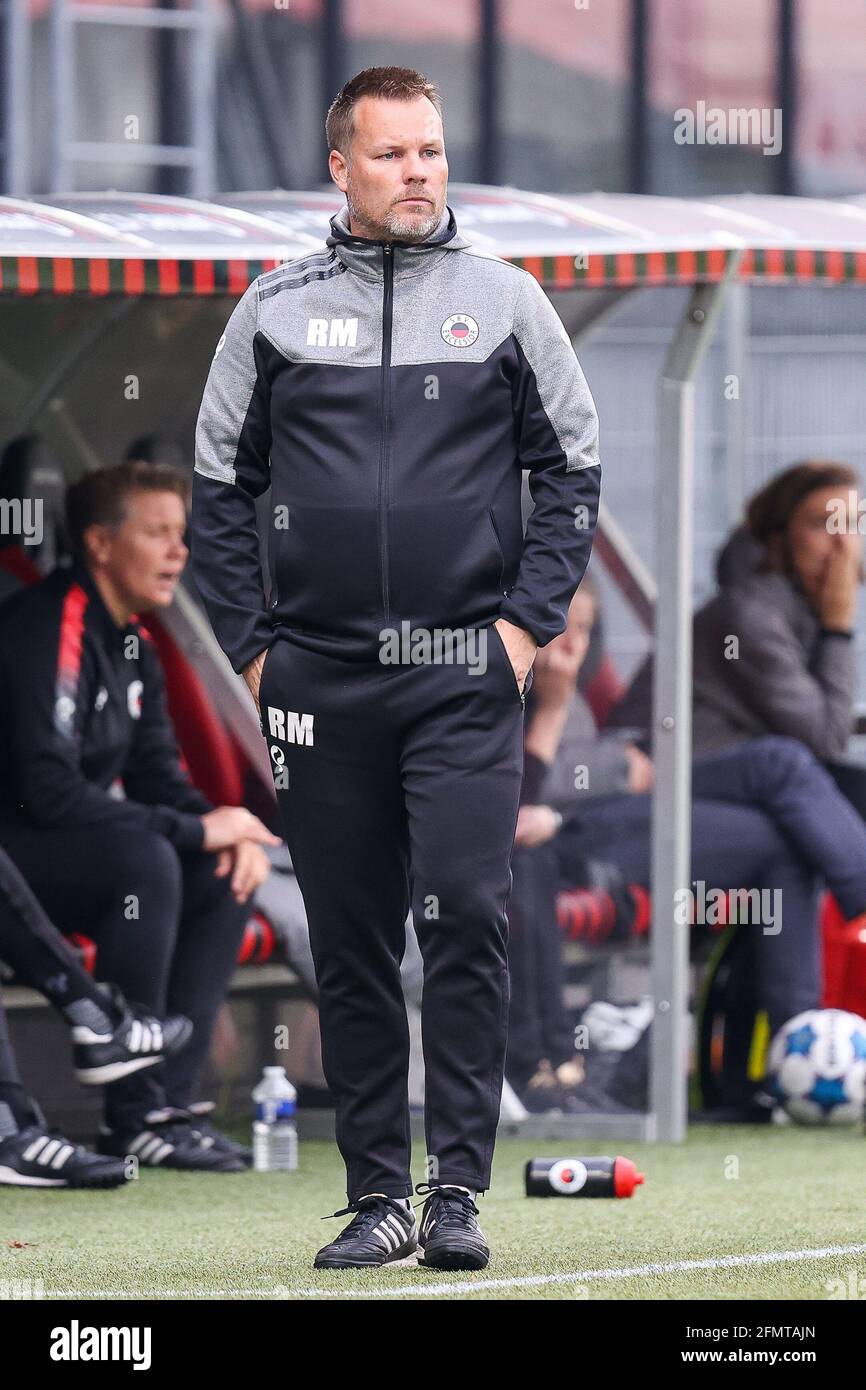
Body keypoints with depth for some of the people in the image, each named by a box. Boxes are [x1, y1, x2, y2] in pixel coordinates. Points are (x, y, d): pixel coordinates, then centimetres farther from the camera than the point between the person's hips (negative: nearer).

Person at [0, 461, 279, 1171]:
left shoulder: (131, 640, 11)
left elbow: (157, 773, 14)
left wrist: (231, 830, -8)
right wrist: (198, 830, -22)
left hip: (68, 852, 10)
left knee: (223, 875, -1)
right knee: (145, 861, -31)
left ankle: (170, 1101, -6)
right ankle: (134, 1118, -25)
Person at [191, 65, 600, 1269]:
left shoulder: (504, 300, 5)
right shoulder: (276, 310, 7)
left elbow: (572, 468, 9)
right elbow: (221, 484, 12)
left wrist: (528, 619, -1)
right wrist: (251, 642, 4)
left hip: (467, 673, -2)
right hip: (321, 675, 2)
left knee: (467, 914, -13)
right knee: (350, 944, 4)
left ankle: (457, 1188, -9)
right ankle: (376, 1195, 10)